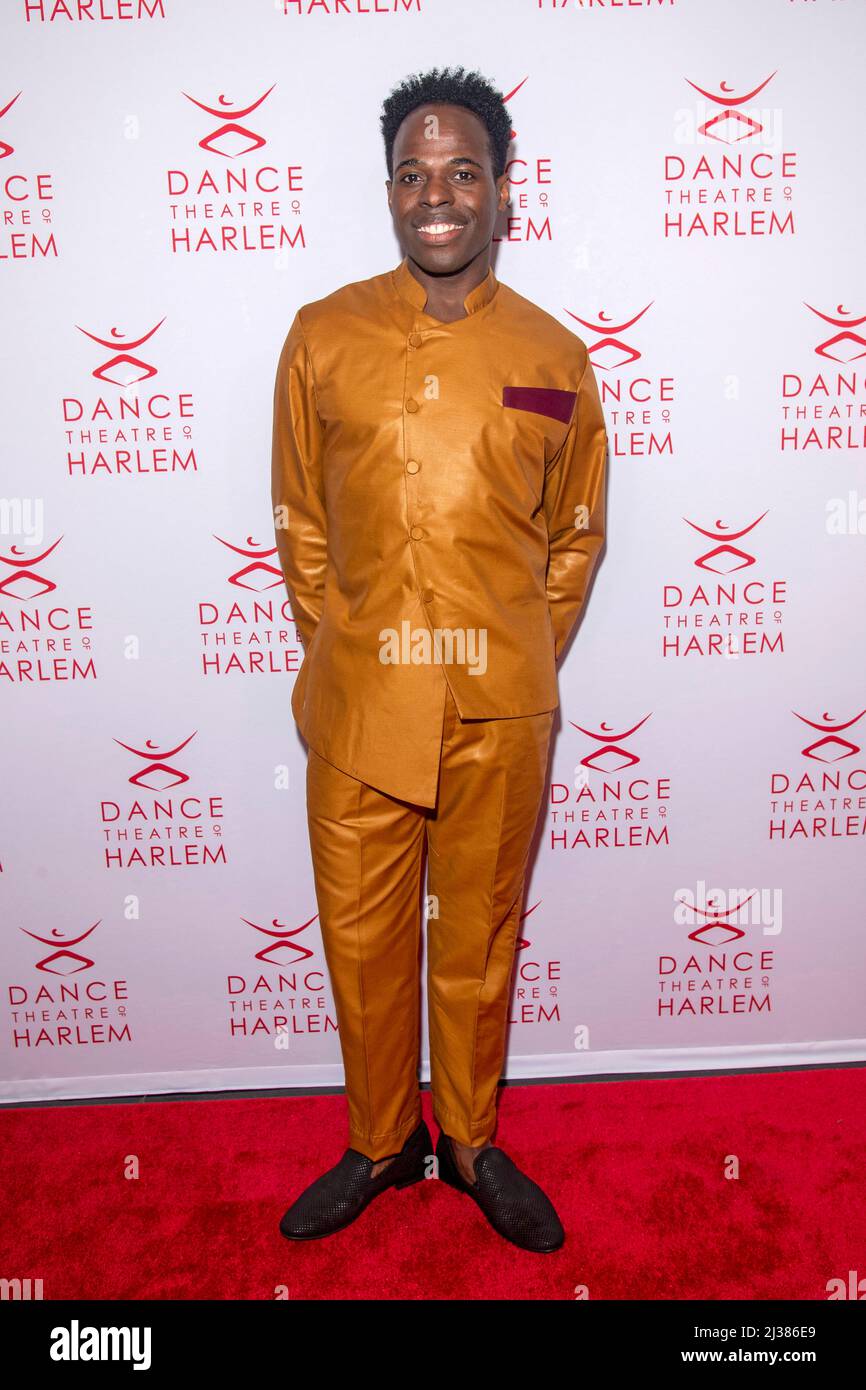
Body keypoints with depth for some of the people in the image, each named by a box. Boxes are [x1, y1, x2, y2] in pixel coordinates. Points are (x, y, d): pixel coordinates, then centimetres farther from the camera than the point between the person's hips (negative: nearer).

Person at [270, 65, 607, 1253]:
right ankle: (381, 1143, 36)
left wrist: (522, 664, 5)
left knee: (482, 934, 13)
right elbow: (300, 522, 7)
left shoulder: (552, 354, 3)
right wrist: (339, 659, 4)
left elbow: (576, 533, 10)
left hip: (500, 714, 0)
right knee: (362, 936, 11)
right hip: (358, 704, 1)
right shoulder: (322, 337, 2)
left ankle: (470, 1141, 37)